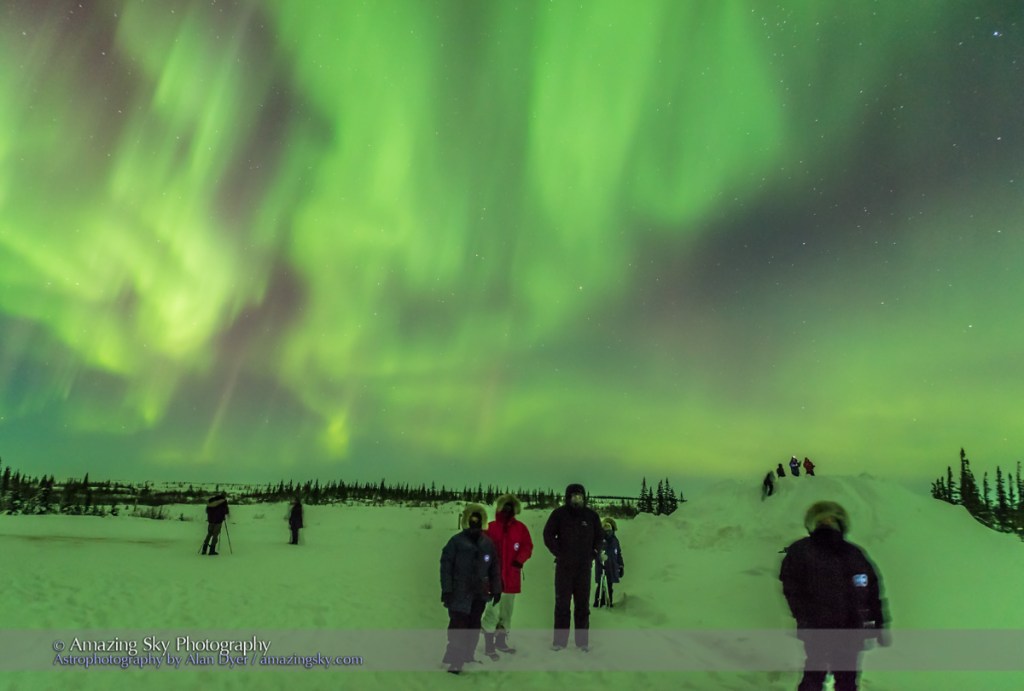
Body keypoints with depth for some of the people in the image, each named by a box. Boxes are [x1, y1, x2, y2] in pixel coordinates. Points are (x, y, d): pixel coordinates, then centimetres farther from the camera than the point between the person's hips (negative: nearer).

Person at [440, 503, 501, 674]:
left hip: (479, 594, 5)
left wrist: (496, 589, 10)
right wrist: (446, 589, -14)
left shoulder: (487, 543, 4)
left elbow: (494, 568, 10)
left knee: (474, 626, 13)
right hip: (459, 593, -5)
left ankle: (467, 656, 27)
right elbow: (446, 565, -10)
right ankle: (455, 660, 3)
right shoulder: (456, 541, -9)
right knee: (458, 626, -6)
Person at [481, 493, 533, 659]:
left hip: (512, 576, 4)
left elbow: (527, 546, 2)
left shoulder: (520, 527, 3)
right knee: (493, 610, -8)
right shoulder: (490, 527, -5)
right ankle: (489, 645, 3)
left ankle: (501, 641, 30)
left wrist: (519, 560, -12)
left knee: (506, 611, 14)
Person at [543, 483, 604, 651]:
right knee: (562, 603, 2)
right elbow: (548, 535, -1)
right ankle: (560, 640, 10)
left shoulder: (591, 515, 4)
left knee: (583, 604, 8)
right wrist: (559, 553, -6)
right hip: (564, 566, -2)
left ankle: (582, 640, 17)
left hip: (584, 567, 2)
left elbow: (600, 538, 15)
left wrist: (594, 553, 3)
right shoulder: (559, 514, -3)